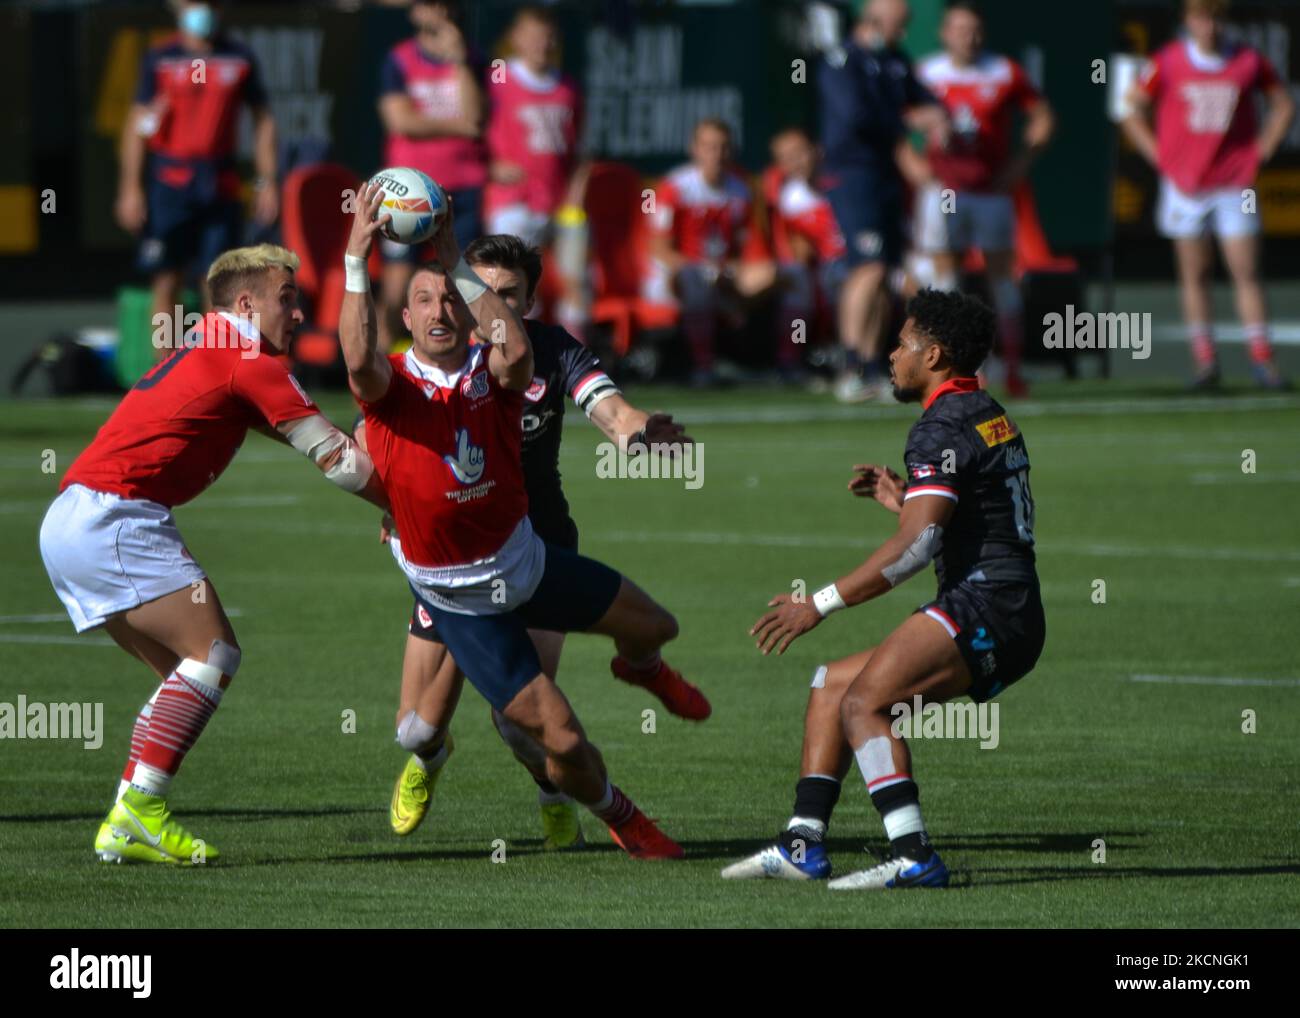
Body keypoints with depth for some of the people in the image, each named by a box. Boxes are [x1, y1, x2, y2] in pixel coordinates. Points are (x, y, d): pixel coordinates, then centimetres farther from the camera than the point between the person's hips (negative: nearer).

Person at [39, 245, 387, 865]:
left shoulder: (207, 349, 24)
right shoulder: (250, 360, -5)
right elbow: (334, 456, -4)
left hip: (68, 526, 10)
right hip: (112, 516, -10)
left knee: (189, 672, 11)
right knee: (214, 652, -12)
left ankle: (125, 825, 4)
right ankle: (138, 811, -19)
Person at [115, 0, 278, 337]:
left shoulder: (240, 59, 7)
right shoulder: (160, 59, 3)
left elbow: (263, 120, 12)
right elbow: (137, 126, 3)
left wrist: (267, 183, 5)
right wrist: (130, 189, -2)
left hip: (220, 185, 1)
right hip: (170, 181, -1)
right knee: (167, 283, 0)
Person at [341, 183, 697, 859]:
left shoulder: (491, 374, -10)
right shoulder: (391, 388, -17)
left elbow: (515, 349, -35)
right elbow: (358, 359, -41)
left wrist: (456, 265, -37)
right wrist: (356, 260, -46)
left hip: (527, 561, 4)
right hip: (459, 597, -4)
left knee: (654, 627, 17)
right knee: (563, 740, -6)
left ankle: (641, 665, 57)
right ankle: (617, 815, 28)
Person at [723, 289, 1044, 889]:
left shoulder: (943, 429, -12)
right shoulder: (990, 416, 20)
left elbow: (915, 547, -21)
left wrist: (820, 605, -18)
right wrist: (905, 500, 22)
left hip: (983, 606, -11)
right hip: (1012, 622, 11)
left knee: (863, 700, -22)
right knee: (832, 684, 14)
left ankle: (912, 855, -30)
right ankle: (803, 845, 7)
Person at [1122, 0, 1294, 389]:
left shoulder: (1249, 61, 0)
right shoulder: (1167, 62, -2)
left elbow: (1283, 105, 14)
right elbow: (1134, 113, 9)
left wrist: (1262, 150, 6)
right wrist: (1159, 156, 0)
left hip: (1234, 185, 0)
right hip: (1185, 186, 0)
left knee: (1246, 273, -4)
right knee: (1194, 275, 2)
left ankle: (1262, 359, -1)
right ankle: (1204, 361, 7)